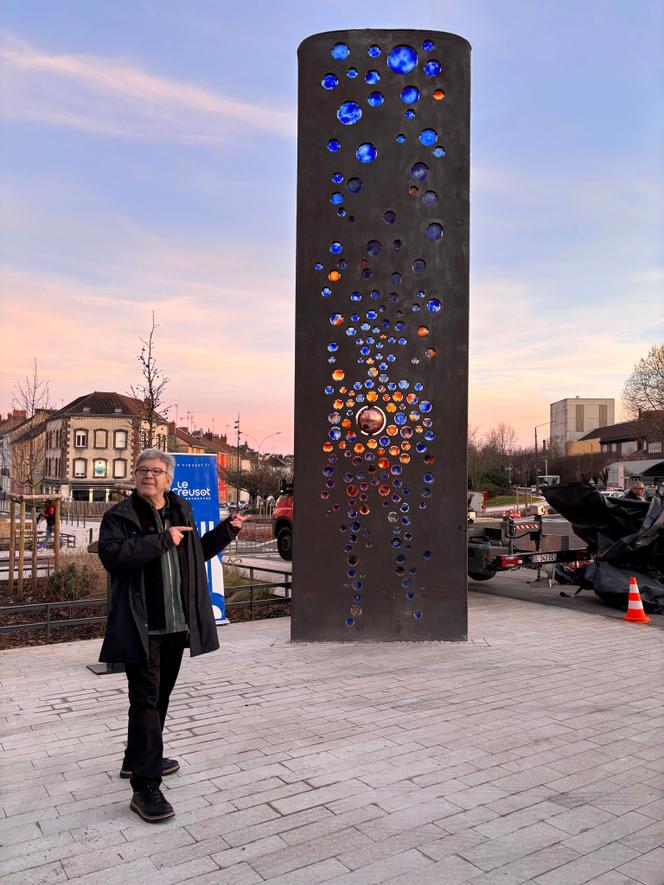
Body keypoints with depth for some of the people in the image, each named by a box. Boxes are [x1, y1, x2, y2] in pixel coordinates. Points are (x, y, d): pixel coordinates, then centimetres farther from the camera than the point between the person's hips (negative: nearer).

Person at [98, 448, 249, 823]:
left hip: (177, 625, 7)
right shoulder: (119, 516, -7)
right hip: (142, 628, -7)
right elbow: (113, 555, -24)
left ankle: (138, 760, 37)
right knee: (146, 701, -5)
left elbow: (197, 552, 24)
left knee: (160, 695, 19)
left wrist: (227, 530, 15)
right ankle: (146, 788, 2)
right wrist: (163, 540, -23)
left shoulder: (182, 510, 11)